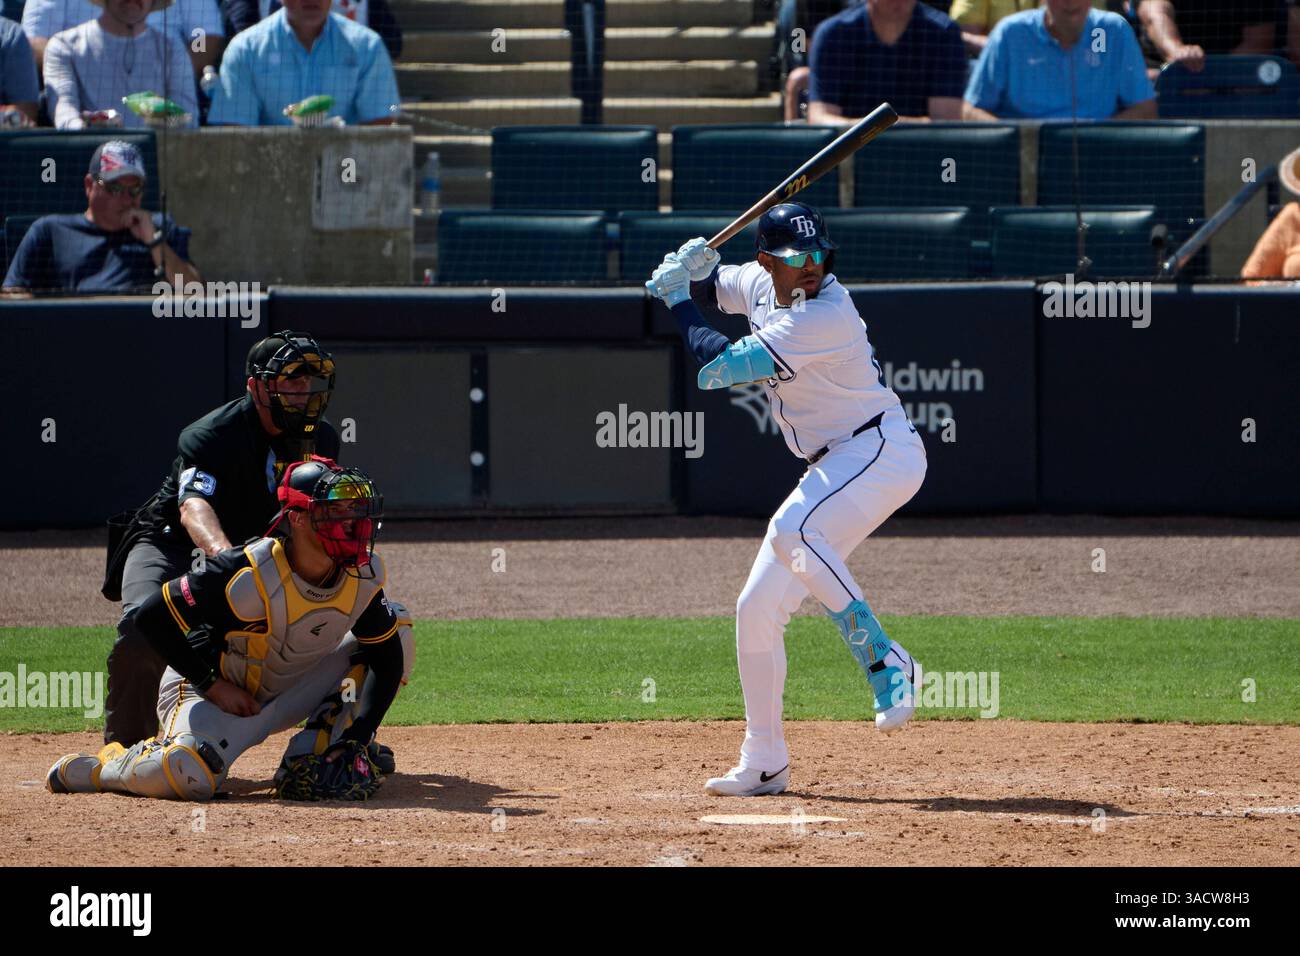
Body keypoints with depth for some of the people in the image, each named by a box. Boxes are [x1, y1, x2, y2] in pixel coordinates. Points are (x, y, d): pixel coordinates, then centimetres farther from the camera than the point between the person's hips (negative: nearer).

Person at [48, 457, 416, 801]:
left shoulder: (362, 574, -12)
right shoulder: (252, 575, -30)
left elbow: (387, 655, -3)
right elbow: (148, 618, -25)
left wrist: (357, 740, -17)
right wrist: (212, 685, -20)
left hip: (286, 696, 6)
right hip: (214, 694, -6)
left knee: (395, 629, -3)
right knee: (188, 775, -38)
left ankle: (309, 761, -4)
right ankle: (101, 767, -2)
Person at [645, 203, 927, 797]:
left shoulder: (826, 316, -24)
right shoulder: (761, 283, 3)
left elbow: (721, 368, -24)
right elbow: (712, 284, 25)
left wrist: (677, 301, -11)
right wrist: (688, 273, -1)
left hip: (884, 451, -9)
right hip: (831, 468, 9)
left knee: (791, 529, -36)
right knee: (757, 608, 5)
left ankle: (886, 662, -32)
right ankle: (763, 763, 13)